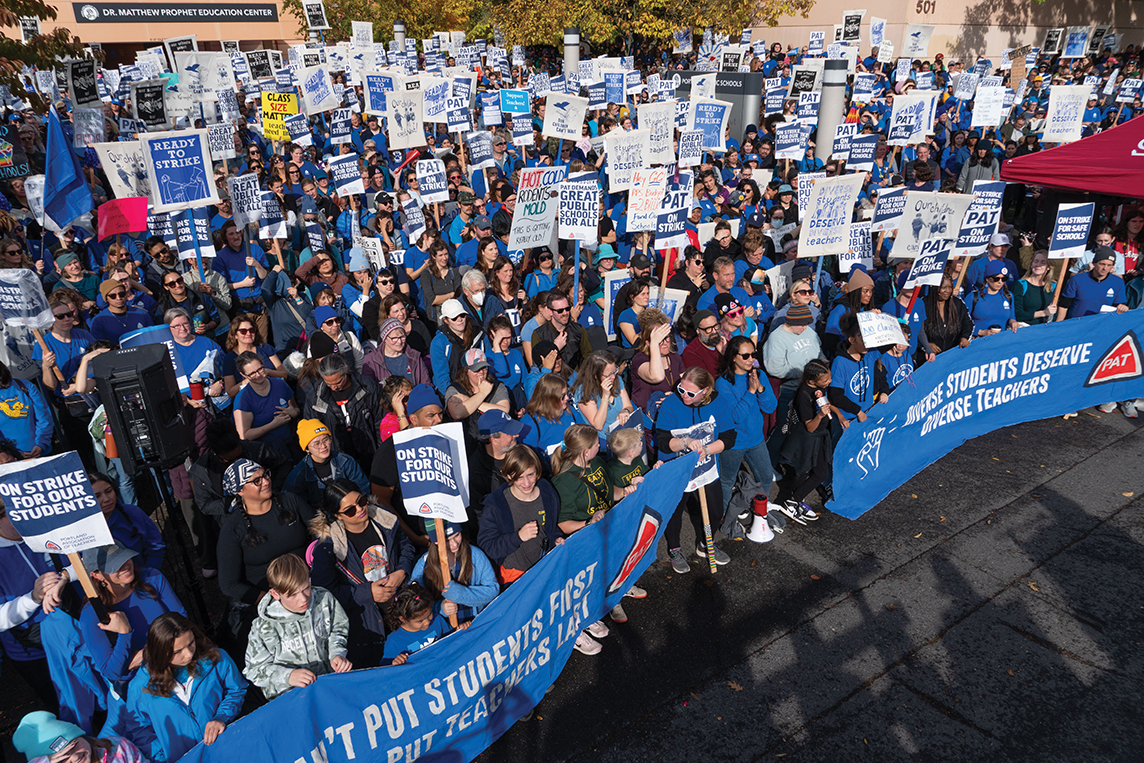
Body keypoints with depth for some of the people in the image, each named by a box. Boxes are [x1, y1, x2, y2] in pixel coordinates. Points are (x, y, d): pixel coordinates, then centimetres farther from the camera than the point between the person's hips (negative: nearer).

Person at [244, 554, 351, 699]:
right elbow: (255, 669, -3)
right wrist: (288, 676, -20)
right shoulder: (264, 627, -13)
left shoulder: (324, 599, -5)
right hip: (289, 696, -2)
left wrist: (337, 654, -4)